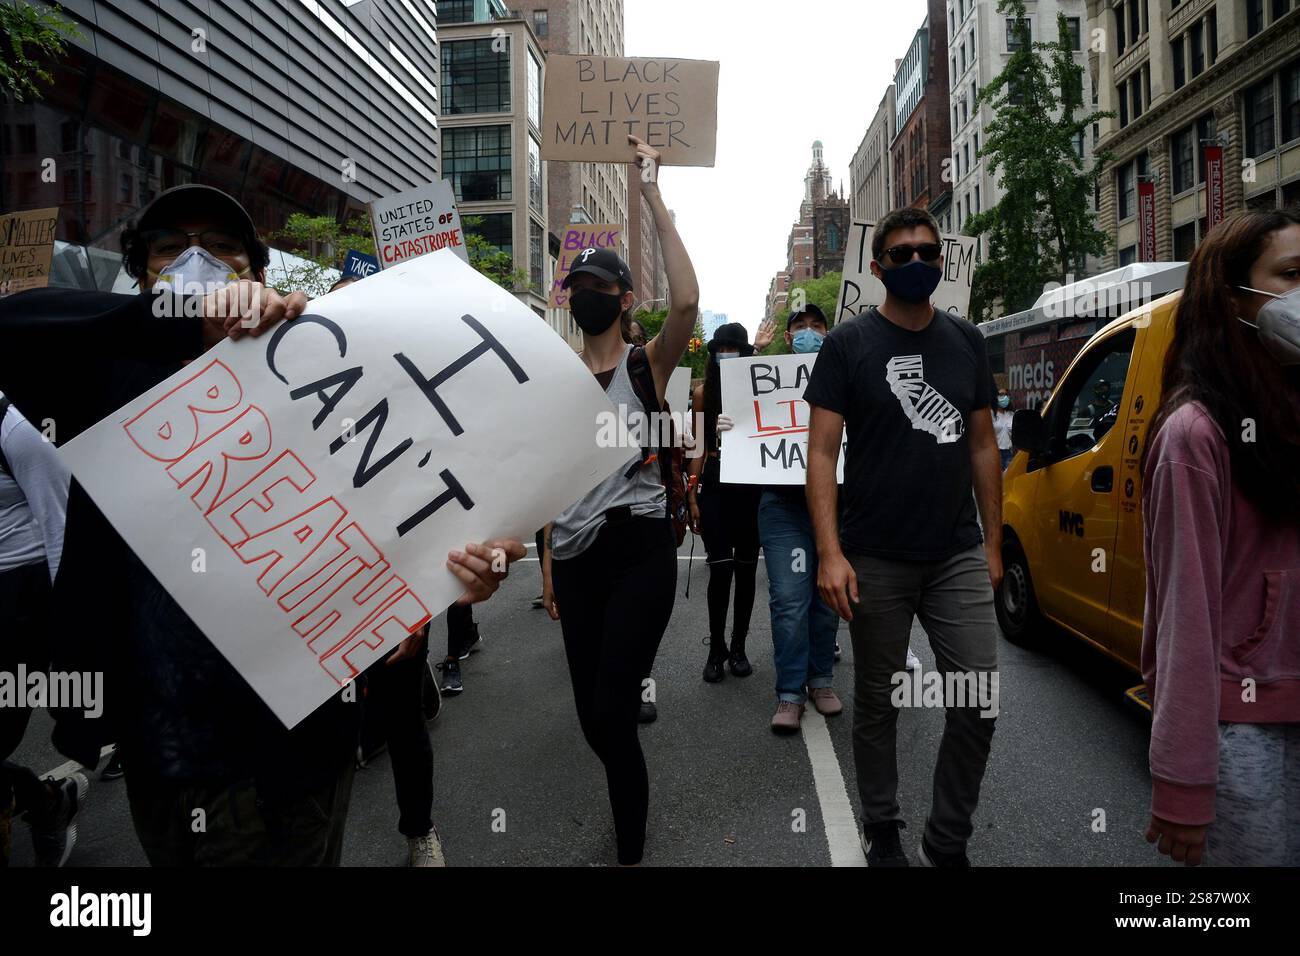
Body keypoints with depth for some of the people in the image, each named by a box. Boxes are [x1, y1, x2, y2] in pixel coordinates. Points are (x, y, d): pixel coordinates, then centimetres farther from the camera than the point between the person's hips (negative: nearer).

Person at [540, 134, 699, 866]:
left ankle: (631, 851, 12)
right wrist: (549, 562, 9)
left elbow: (688, 300, -23)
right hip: (577, 555, 5)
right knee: (595, 715, 11)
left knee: (610, 713, -8)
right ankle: (631, 795, 43)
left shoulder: (647, 364, -2)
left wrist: (655, 199, -19)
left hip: (640, 551, -5)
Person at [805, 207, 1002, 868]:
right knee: (877, 703, 10)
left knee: (978, 702, 2)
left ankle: (947, 844, 21)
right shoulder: (849, 344, -3)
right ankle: (881, 832, 30)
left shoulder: (965, 341, 10)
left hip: (958, 557, 4)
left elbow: (982, 446, 14)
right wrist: (830, 553, -17)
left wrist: (994, 543, 11)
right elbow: (822, 452, -8)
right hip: (876, 561, -3)